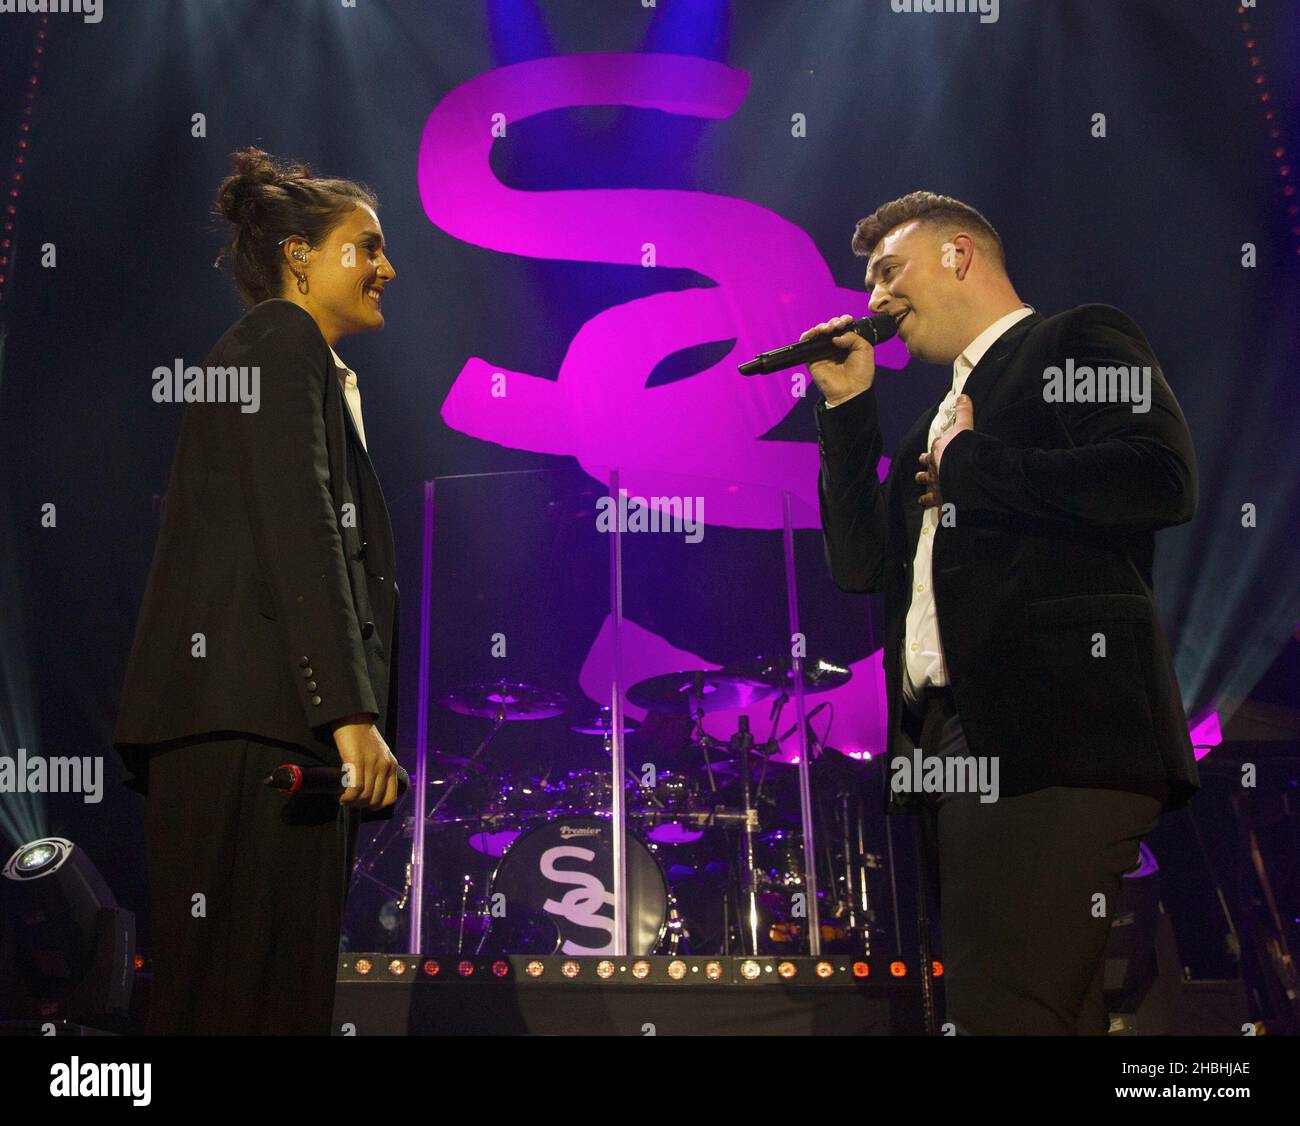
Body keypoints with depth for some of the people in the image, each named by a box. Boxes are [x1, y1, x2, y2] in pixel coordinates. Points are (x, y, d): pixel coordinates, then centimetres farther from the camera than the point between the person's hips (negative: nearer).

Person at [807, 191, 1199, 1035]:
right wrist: (848, 403, 15)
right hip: (952, 743, 8)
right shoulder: (945, 412, 27)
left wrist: (962, 465, -5)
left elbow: (1162, 480, -14)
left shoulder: (1081, 343, 5)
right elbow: (862, 562, 20)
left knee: (1009, 1010, -15)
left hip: (1055, 735, -8)